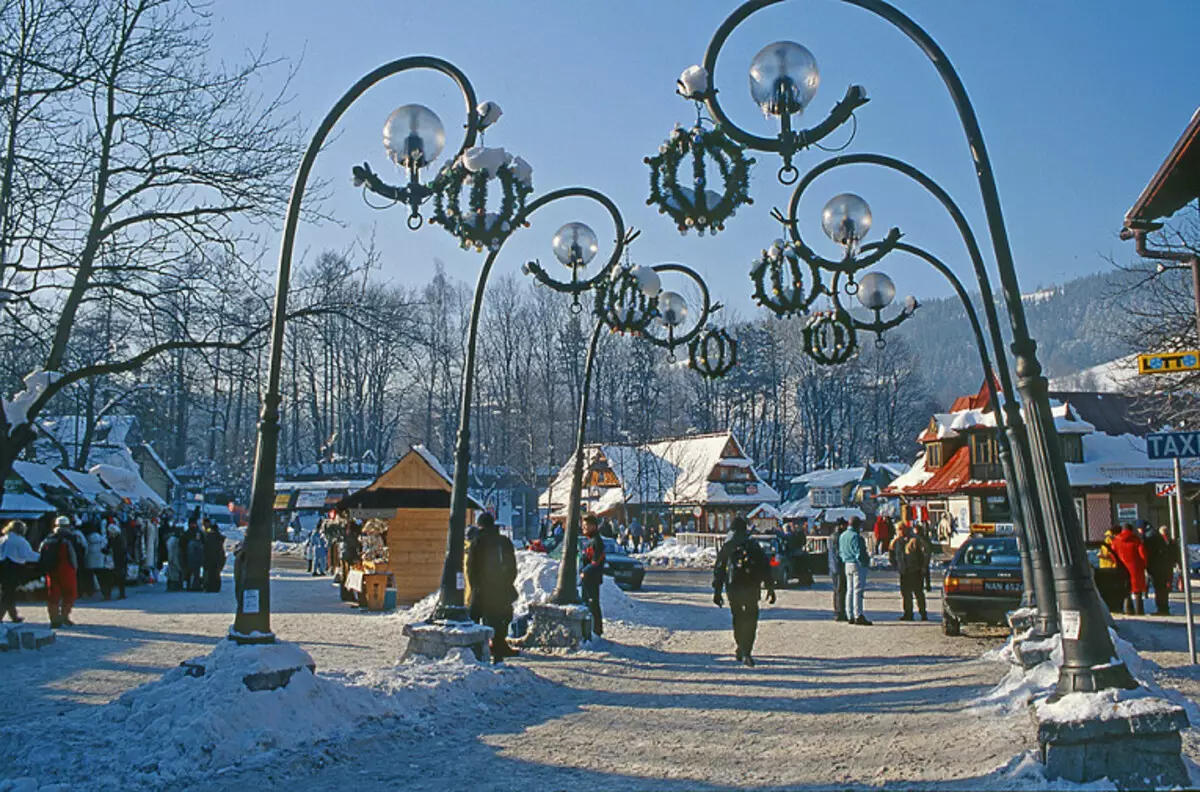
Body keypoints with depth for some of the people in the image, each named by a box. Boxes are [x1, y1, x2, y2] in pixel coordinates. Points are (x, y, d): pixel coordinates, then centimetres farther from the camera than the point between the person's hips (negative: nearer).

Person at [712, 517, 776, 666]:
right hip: (752, 588, -1)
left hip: (733, 588, 1)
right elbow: (765, 568, 6)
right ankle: (746, 652, -13)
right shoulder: (754, 546, 6)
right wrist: (770, 588, 11)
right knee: (750, 619, 0)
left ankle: (742, 650, 22)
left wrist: (717, 592, 7)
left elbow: (718, 571, 4)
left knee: (737, 618, 17)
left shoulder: (726, 547, 5)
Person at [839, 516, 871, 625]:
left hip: (847, 564, 9)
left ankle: (850, 616, 13)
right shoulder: (855, 536, -15)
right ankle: (858, 615, -12)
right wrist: (866, 562, -11)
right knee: (858, 590, -9)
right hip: (857, 565, -9)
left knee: (850, 590, 11)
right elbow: (859, 552, -19)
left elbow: (840, 551, 17)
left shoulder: (842, 536, 13)